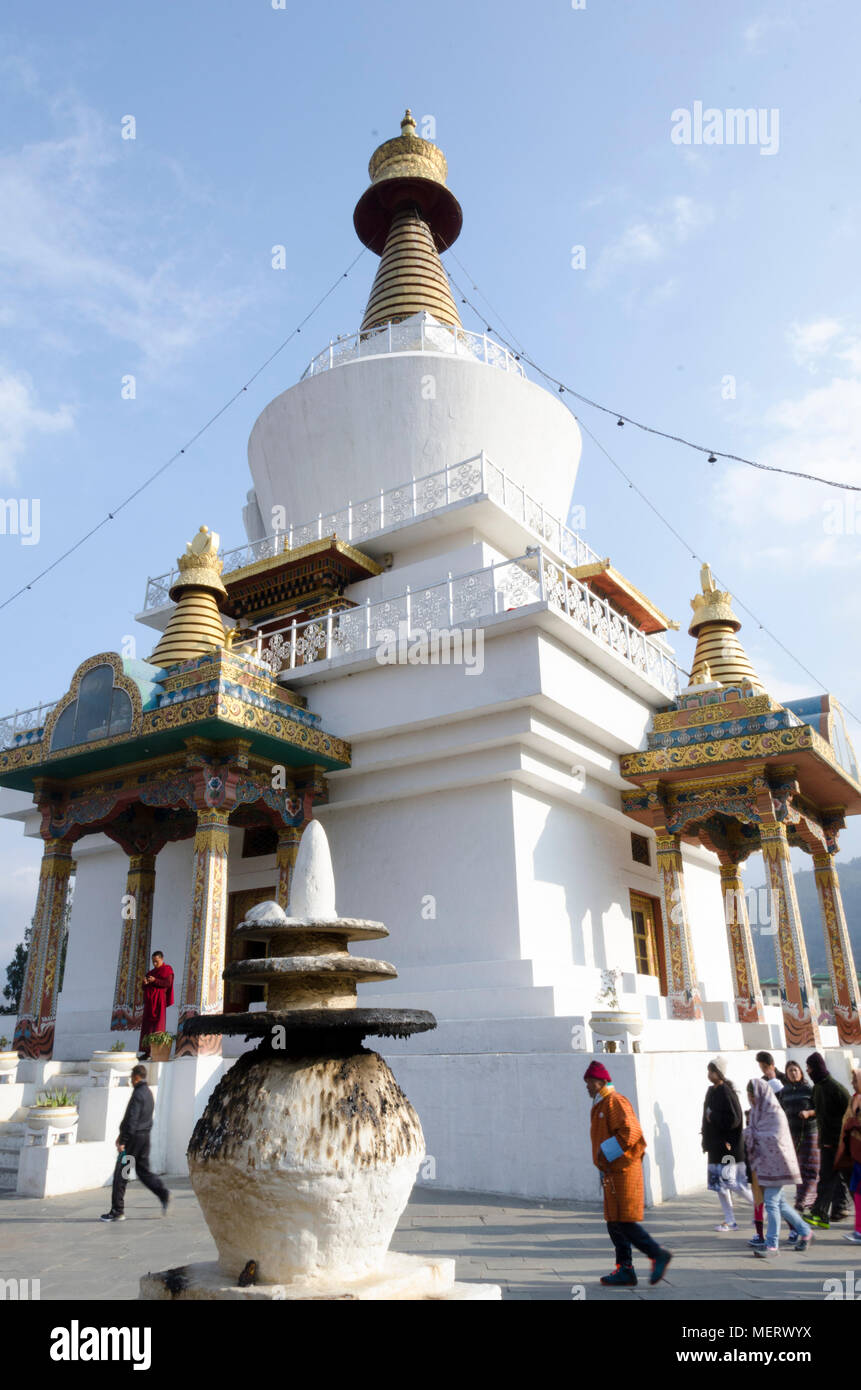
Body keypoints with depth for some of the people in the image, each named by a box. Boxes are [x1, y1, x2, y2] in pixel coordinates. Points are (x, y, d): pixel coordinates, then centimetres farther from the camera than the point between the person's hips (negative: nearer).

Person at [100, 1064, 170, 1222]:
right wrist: (122, 1135, 24)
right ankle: (164, 1195, 1)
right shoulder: (148, 1093, 14)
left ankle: (117, 1211, 7)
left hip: (134, 1137, -9)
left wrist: (123, 1141, -19)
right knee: (143, 1170, 13)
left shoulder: (138, 1094, -16)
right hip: (145, 1136, 9)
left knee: (120, 1174, 2)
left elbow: (132, 1120, -21)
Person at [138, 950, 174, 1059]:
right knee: (146, 1025, 0)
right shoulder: (151, 972, 22)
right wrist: (145, 983, -6)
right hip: (149, 1000, 7)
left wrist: (155, 980, -21)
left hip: (159, 999, -7)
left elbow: (168, 983, -11)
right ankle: (147, 1051, 0)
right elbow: (144, 988, 17)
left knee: (158, 1025, -12)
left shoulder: (167, 970, 3)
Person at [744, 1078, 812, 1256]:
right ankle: (805, 1232, 31)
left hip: (777, 1164, -8)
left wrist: (753, 1135, -14)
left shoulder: (776, 1113, -17)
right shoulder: (756, 1111, 8)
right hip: (764, 1163, 8)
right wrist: (749, 1134, -7)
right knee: (779, 1202, 15)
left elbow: (776, 1138, -22)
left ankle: (772, 1245, -1)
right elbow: (752, 1133, 15)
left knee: (771, 1202, -7)